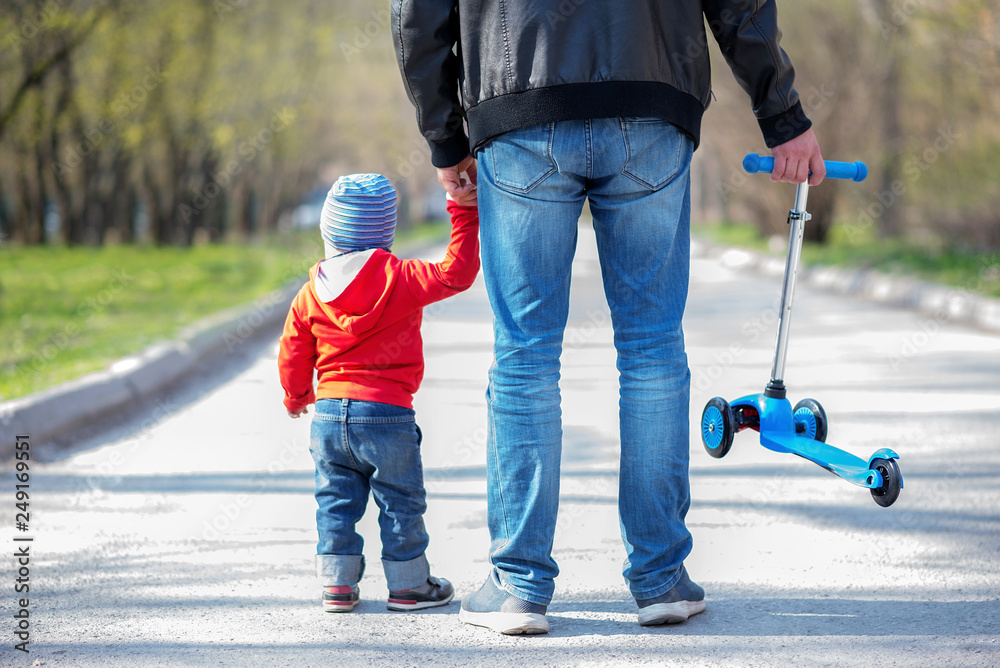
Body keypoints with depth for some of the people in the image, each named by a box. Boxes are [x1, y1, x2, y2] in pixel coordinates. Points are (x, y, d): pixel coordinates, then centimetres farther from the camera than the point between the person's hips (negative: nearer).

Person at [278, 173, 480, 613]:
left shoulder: (311, 294, 4)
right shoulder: (400, 279, -10)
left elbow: (293, 354, 11)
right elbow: (455, 274, -16)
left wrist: (296, 396, 29)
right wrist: (465, 215, -9)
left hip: (328, 412, 4)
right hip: (387, 412, -4)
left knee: (336, 500, 13)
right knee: (401, 501, 8)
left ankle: (337, 584, 13)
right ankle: (408, 585, 16)